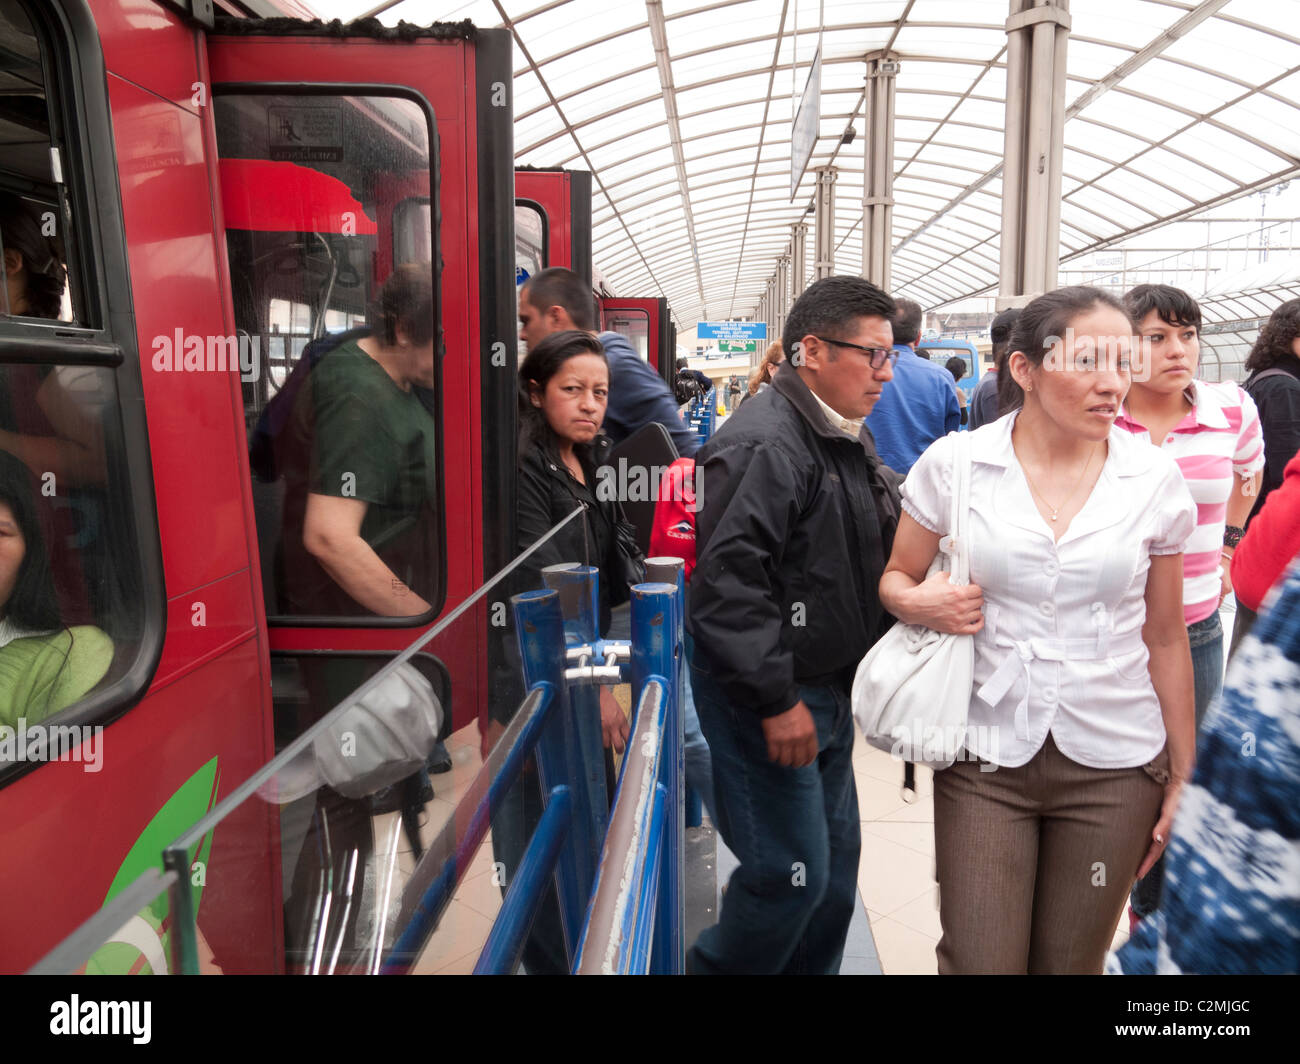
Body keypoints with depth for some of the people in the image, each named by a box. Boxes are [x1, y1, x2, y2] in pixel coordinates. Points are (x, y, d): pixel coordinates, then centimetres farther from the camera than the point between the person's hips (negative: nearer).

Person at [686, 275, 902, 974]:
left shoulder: (843, 440, 13)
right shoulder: (763, 445, -21)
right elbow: (727, 581, -27)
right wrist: (776, 700, -24)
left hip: (827, 690, 10)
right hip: (765, 699, -10)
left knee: (836, 858, 19)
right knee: (791, 874, -2)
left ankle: (811, 969, 38)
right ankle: (716, 967, 23)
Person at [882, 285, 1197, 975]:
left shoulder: (1154, 480, -1)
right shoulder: (953, 464, -5)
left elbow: (1165, 639, 7)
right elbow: (895, 578, 7)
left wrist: (1182, 777, 10)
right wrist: (918, 602, -17)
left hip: (1114, 765, 2)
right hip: (986, 760, -1)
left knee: (1069, 962, 15)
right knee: (976, 960, 2)